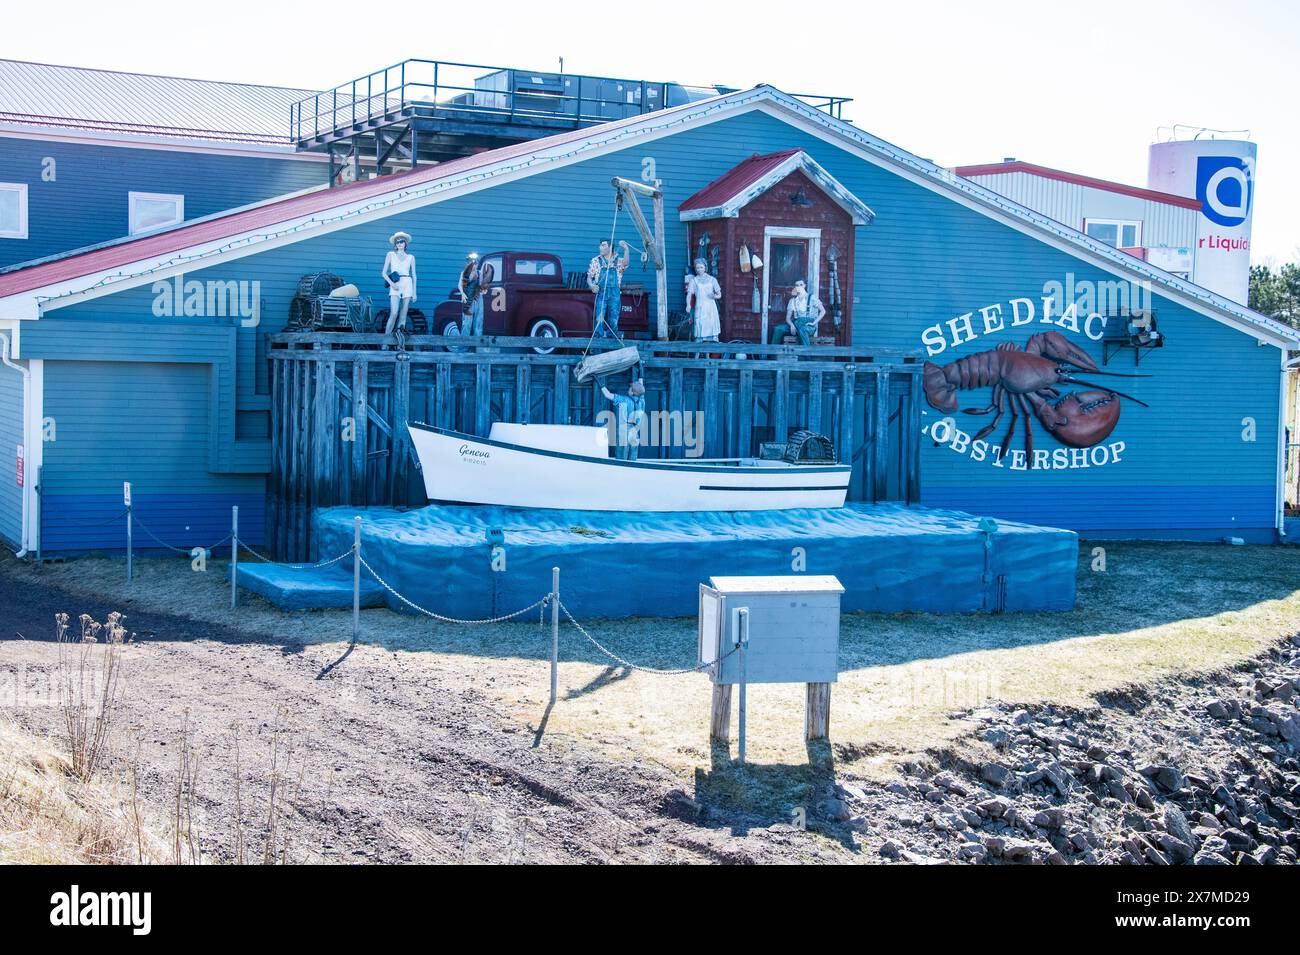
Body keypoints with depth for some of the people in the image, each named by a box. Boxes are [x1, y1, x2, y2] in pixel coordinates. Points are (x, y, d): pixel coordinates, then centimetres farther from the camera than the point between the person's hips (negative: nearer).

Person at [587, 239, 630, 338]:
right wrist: (592, 286, -10)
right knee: (599, 319, -8)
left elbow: (626, 262, -13)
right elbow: (589, 277, 12)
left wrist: (626, 249, -31)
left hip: (615, 294, 0)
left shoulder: (618, 261, 10)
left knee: (613, 320, 3)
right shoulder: (596, 261, 12)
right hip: (601, 293, 0)